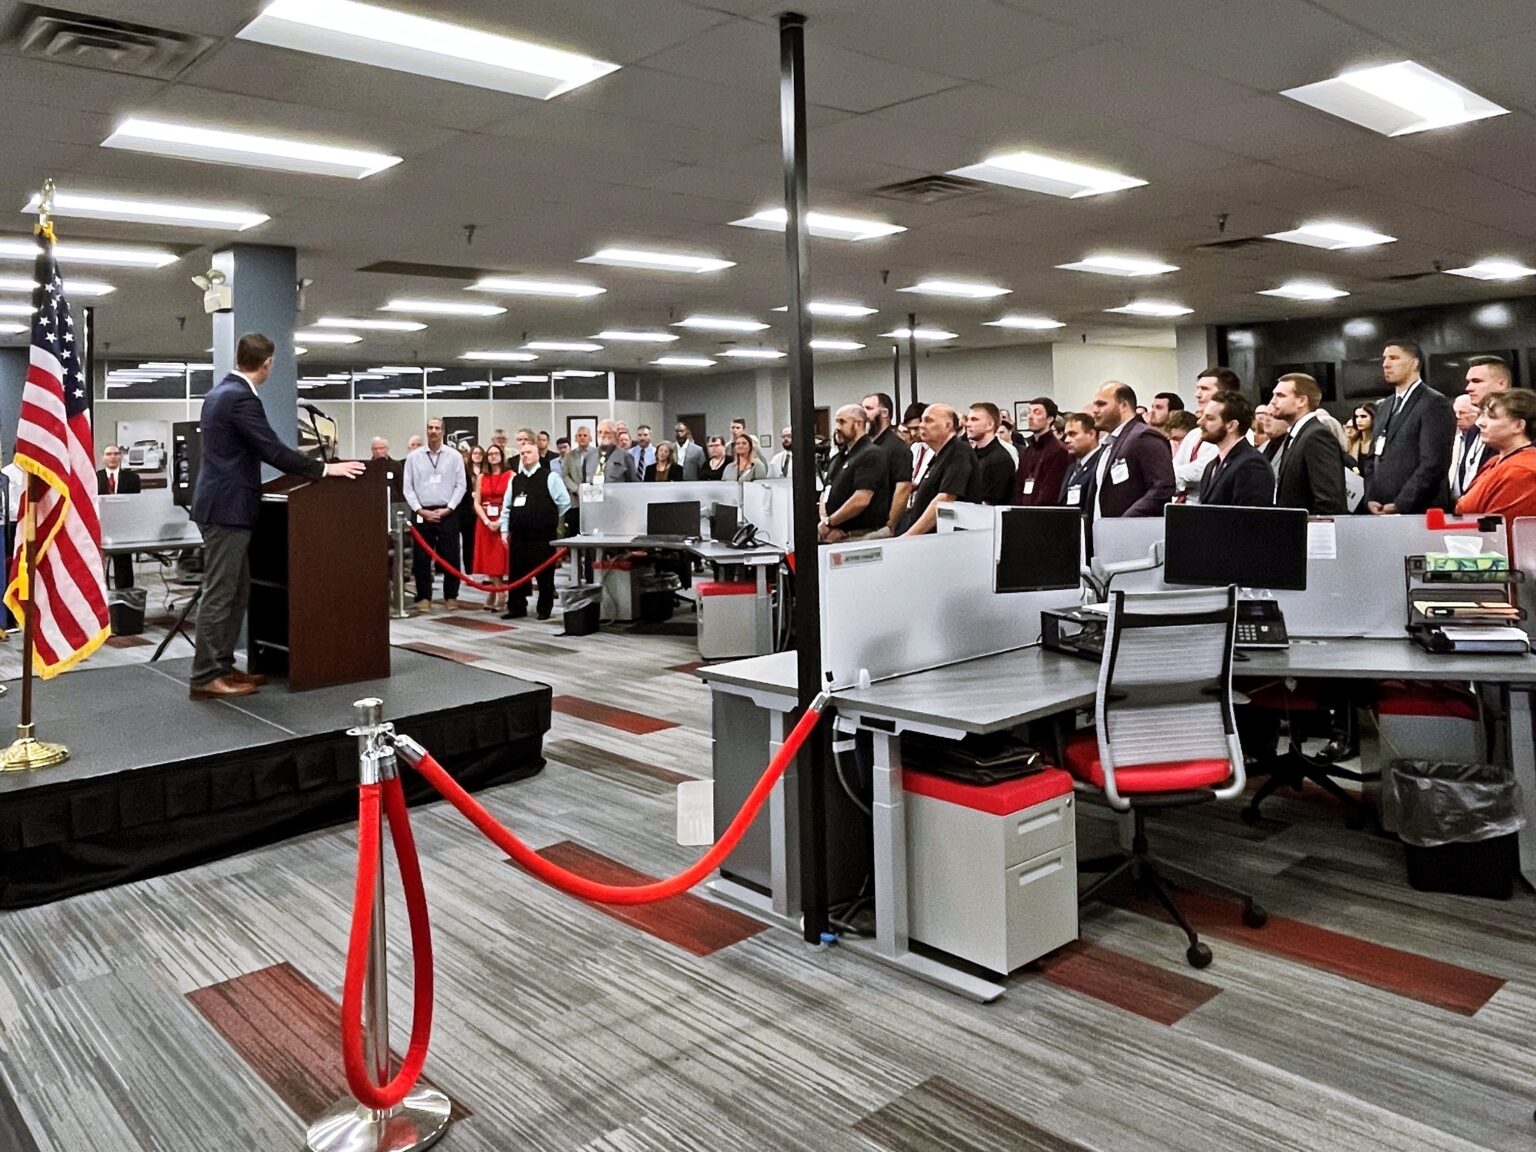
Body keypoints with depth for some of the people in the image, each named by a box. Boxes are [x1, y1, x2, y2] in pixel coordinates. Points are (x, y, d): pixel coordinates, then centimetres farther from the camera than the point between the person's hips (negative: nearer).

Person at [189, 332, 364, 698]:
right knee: (219, 595, -6)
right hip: (227, 507, -10)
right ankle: (205, 678, -1)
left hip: (223, 503, 10)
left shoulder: (219, 392, 15)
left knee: (236, 591, 14)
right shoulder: (241, 398, -17)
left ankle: (223, 666, 19)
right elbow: (273, 451, -21)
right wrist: (325, 469, -14)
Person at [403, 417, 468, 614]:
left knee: (450, 557, 3)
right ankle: (424, 598, 11)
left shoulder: (454, 456, 1)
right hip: (422, 513, 1)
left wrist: (448, 509, -8)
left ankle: (451, 597, 14)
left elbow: (461, 485, -1)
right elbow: (408, 487, 3)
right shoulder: (413, 457, 3)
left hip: (448, 514, -1)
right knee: (421, 559, 3)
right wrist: (420, 510, -6)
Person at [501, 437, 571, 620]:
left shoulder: (550, 477, -4)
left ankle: (544, 609, 14)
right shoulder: (514, 480, 11)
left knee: (544, 575, 3)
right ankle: (516, 608, 18)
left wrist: (549, 520, 5)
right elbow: (507, 507, 14)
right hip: (519, 535, 4)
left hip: (543, 536, -4)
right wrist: (505, 530, 9)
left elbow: (564, 502, -3)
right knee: (516, 574, 7)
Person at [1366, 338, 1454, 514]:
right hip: (1381, 512, 6)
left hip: (1420, 512, -6)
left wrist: (1399, 505, -17)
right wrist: (1370, 499, 2)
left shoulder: (1434, 403, -5)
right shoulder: (1383, 407, 18)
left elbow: (1433, 463, -14)